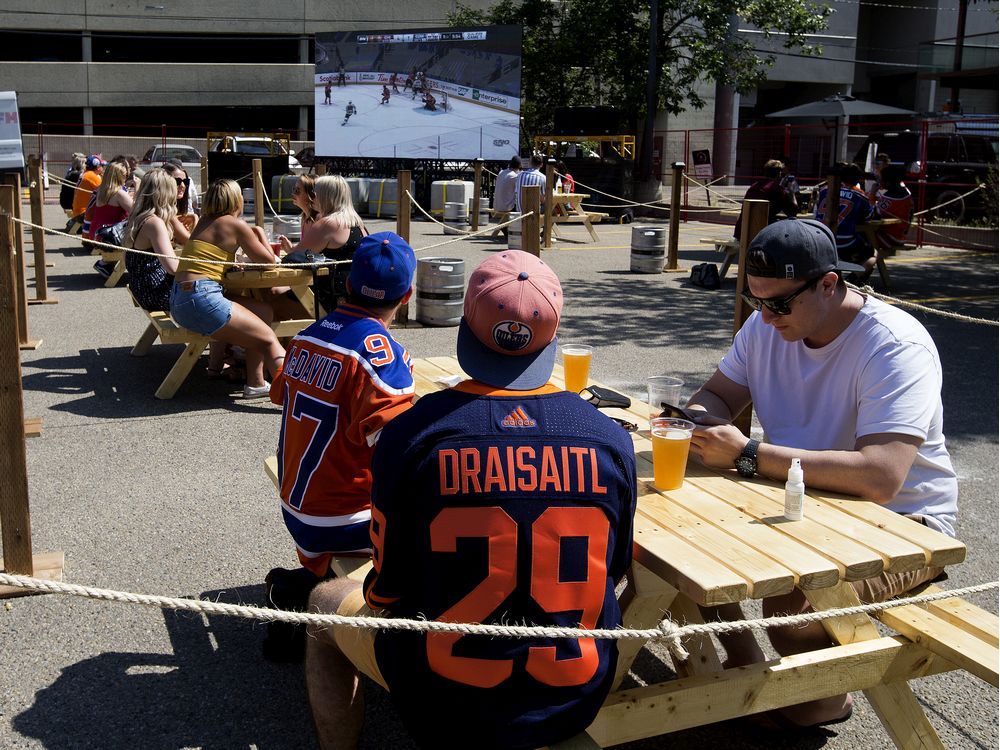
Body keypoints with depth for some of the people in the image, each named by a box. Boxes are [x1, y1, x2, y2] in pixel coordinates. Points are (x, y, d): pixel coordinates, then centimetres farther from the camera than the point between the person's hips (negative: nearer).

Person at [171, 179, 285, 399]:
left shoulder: (204, 222, 18)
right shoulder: (236, 225, -4)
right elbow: (269, 260, 3)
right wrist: (260, 233, 21)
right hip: (200, 299, -8)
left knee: (264, 311, 15)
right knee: (268, 338, -4)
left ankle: (256, 383, 12)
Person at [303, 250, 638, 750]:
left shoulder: (412, 432, -17)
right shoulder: (610, 440, -9)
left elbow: (387, 591, -7)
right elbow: (612, 573, 5)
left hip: (448, 707, -2)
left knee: (326, 601, 25)